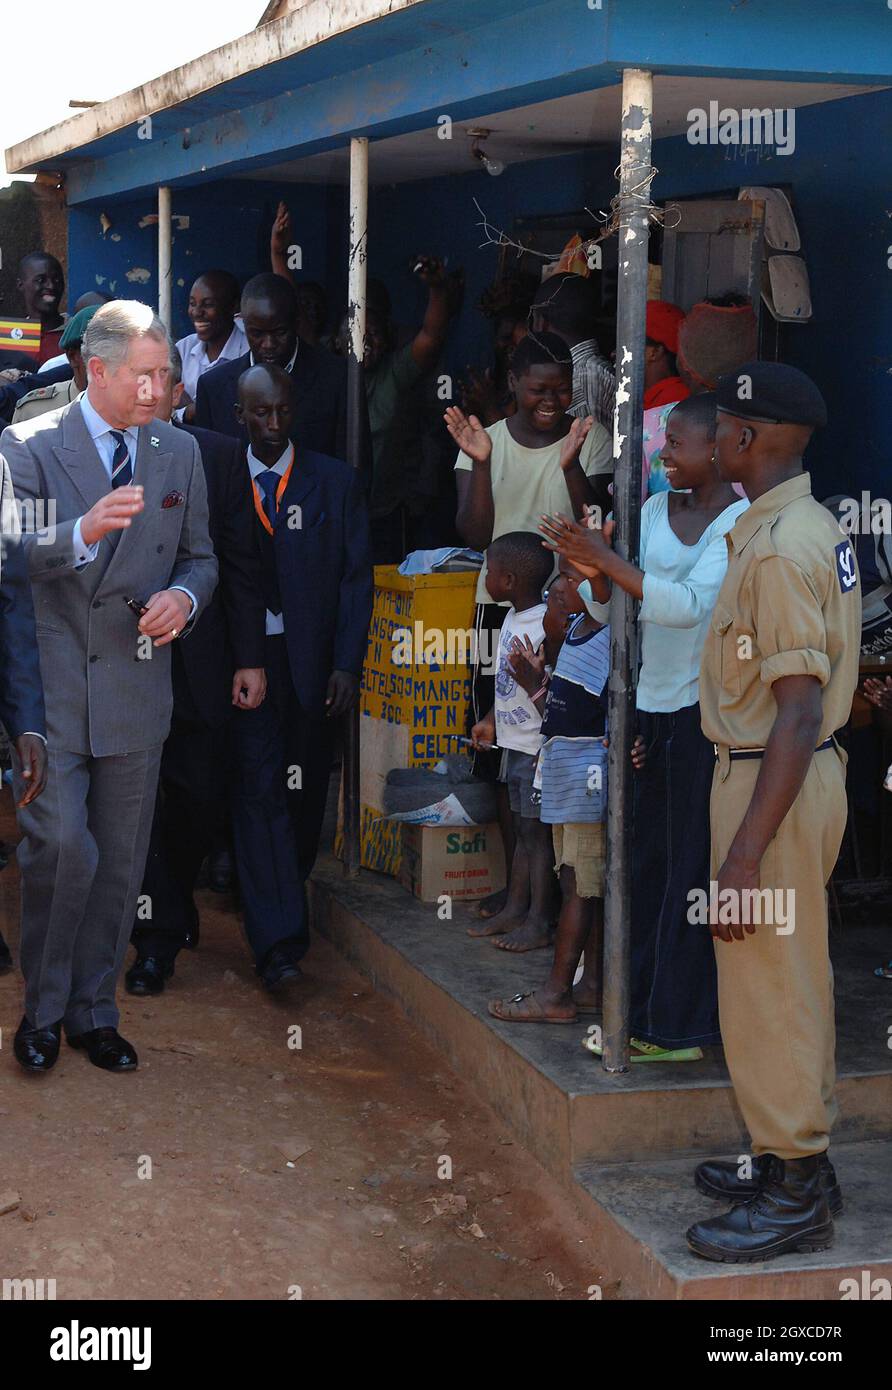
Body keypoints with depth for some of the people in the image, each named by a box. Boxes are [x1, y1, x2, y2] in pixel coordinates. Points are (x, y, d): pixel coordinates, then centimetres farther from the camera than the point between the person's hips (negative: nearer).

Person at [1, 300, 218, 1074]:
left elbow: (200, 558, 15)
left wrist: (184, 597, -8)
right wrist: (84, 532, -29)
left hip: (137, 689, 4)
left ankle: (93, 1011, 24)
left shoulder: (180, 453, 9)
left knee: (119, 864, 10)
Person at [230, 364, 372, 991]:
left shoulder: (337, 481, 5)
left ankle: (287, 891, 33)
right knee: (259, 788, -9)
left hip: (311, 658, 2)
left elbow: (356, 576, 3)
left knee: (305, 789, 9)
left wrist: (347, 664, -4)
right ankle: (279, 941, -11)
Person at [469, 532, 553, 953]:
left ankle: (539, 922, 4)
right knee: (522, 829, 16)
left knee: (537, 830, -3)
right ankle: (515, 910, 25)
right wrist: (490, 721, 24)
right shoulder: (513, 618, 10)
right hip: (514, 743, 10)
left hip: (538, 745, -10)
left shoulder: (545, 624, -21)